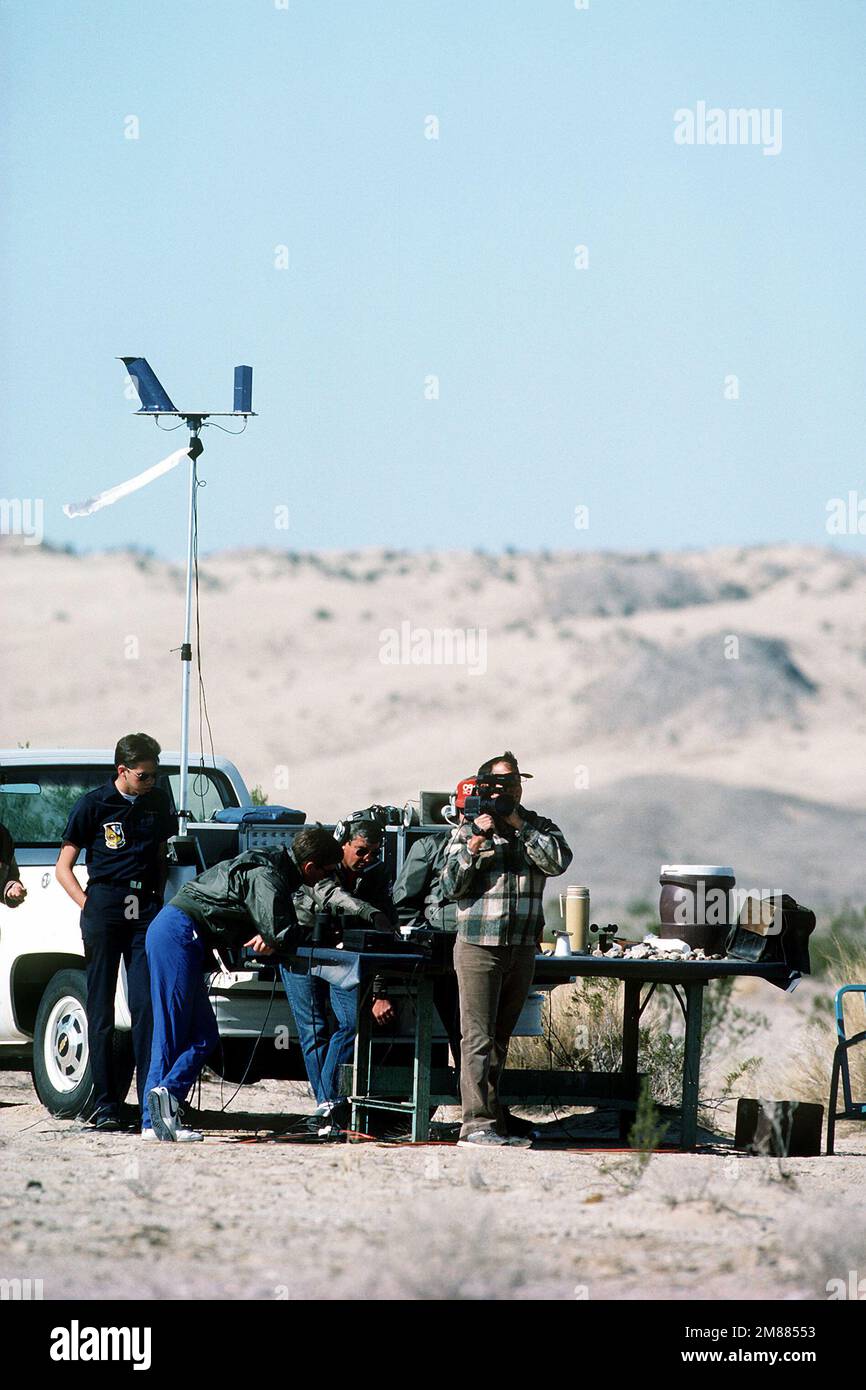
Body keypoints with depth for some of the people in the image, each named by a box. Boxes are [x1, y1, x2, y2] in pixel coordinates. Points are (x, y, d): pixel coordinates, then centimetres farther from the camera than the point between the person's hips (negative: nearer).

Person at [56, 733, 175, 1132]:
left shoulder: (158, 801, 13)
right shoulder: (92, 804, 1)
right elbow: (63, 867, 4)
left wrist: (160, 900, 11)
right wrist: (88, 907, -7)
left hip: (146, 908, 3)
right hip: (105, 904, -3)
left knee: (147, 1007, -4)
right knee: (101, 1009, 0)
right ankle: (105, 1104, 2)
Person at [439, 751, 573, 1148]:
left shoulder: (539, 828, 9)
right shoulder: (468, 831, 2)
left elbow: (558, 861, -10)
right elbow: (451, 887, -3)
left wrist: (518, 825, -11)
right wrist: (474, 843, -14)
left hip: (523, 950, 4)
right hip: (478, 948, -4)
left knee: (500, 1038, 12)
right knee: (478, 1038, -9)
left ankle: (494, 1117, 17)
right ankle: (476, 1123, -13)